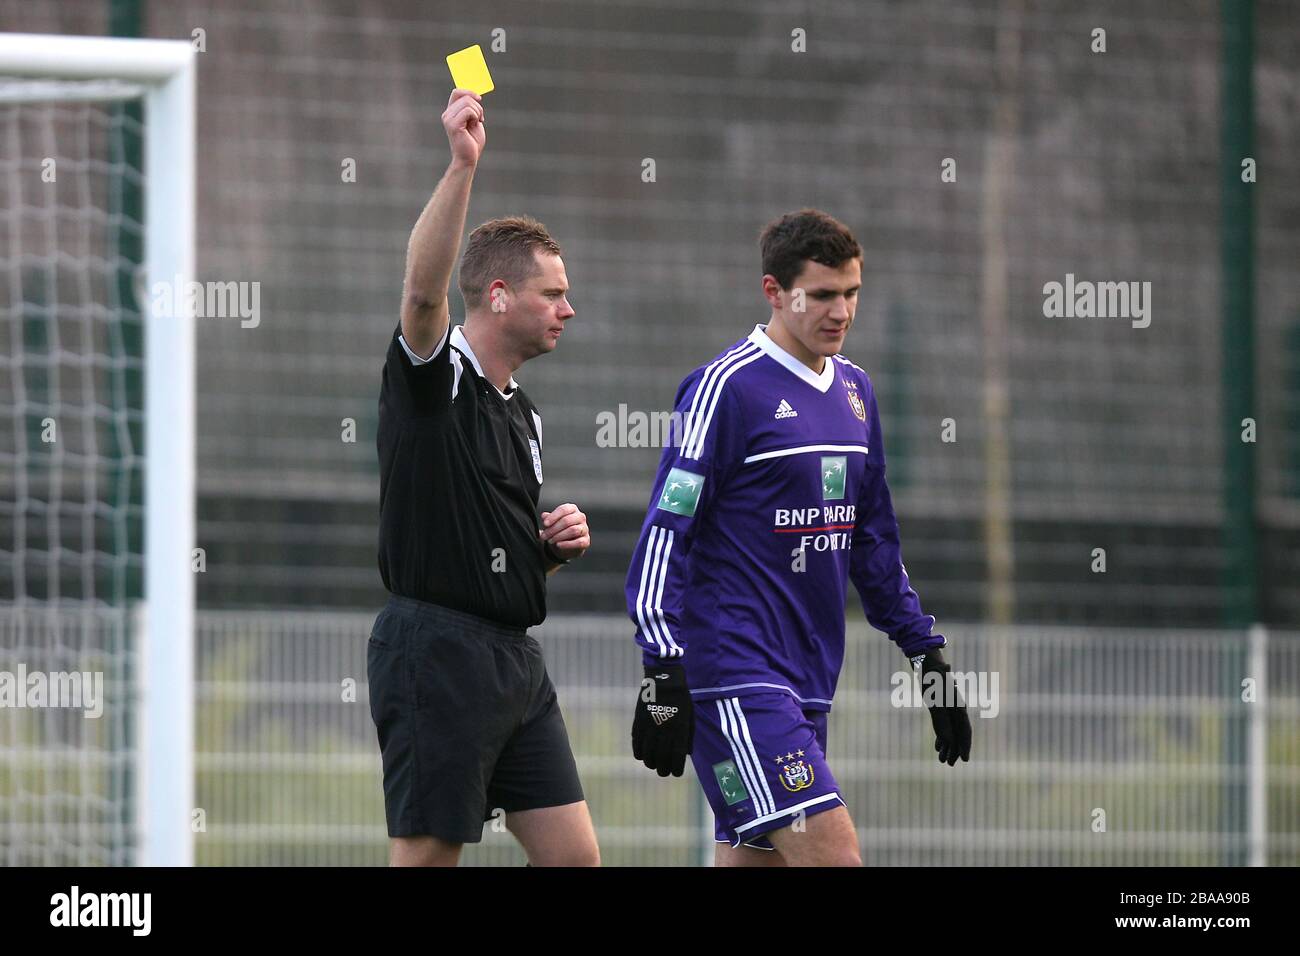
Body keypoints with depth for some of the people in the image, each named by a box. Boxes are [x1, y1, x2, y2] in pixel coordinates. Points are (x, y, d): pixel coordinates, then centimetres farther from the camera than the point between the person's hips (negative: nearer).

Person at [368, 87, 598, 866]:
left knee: (574, 856, 4)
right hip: (436, 650, -9)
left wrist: (559, 545, 6)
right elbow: (424, 289, -29)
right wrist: (463, 166, -36)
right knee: (427, 858, -5)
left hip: (515, 657, 9)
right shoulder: (433, 377, -6)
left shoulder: (523, 414, 19)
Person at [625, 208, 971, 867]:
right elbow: (665, 534, -12)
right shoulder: (727, 386, -9)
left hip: (806, 684, 8)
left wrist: (928, 657, 23)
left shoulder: (852, 389, 15)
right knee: (833, 855, -18)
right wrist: (663, 676, -18)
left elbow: (872, 540, 25)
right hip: (736, 680, -8)